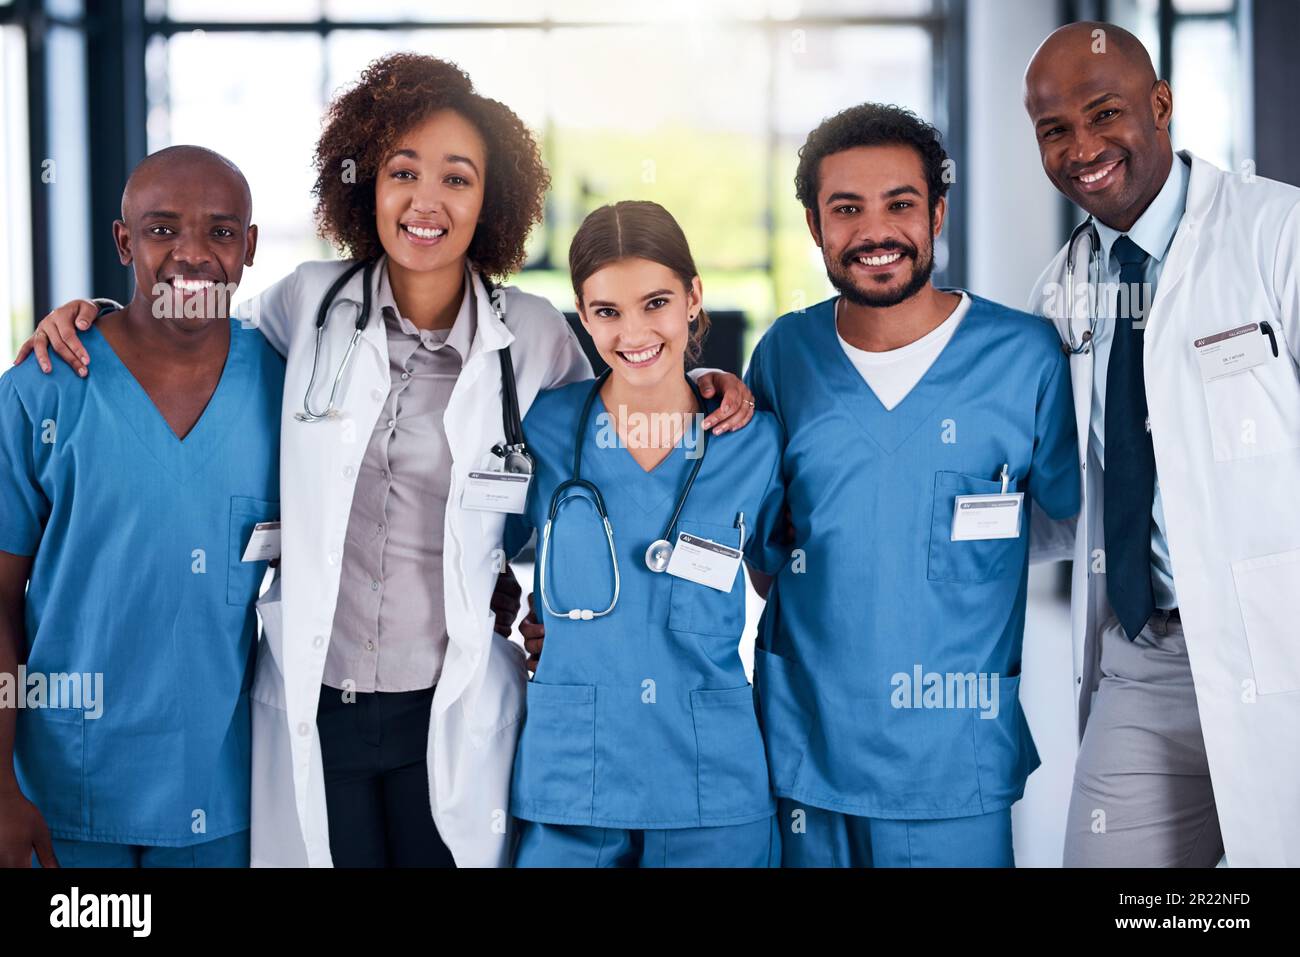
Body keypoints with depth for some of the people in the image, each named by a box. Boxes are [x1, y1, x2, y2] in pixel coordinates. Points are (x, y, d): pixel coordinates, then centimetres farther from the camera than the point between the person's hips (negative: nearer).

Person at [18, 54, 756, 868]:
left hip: (452, 710, -1)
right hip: (311, 701, 1)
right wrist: (94, 317, 3)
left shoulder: (534, 335, -3)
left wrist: (702, 385, -3)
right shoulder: (312, 300, -2)